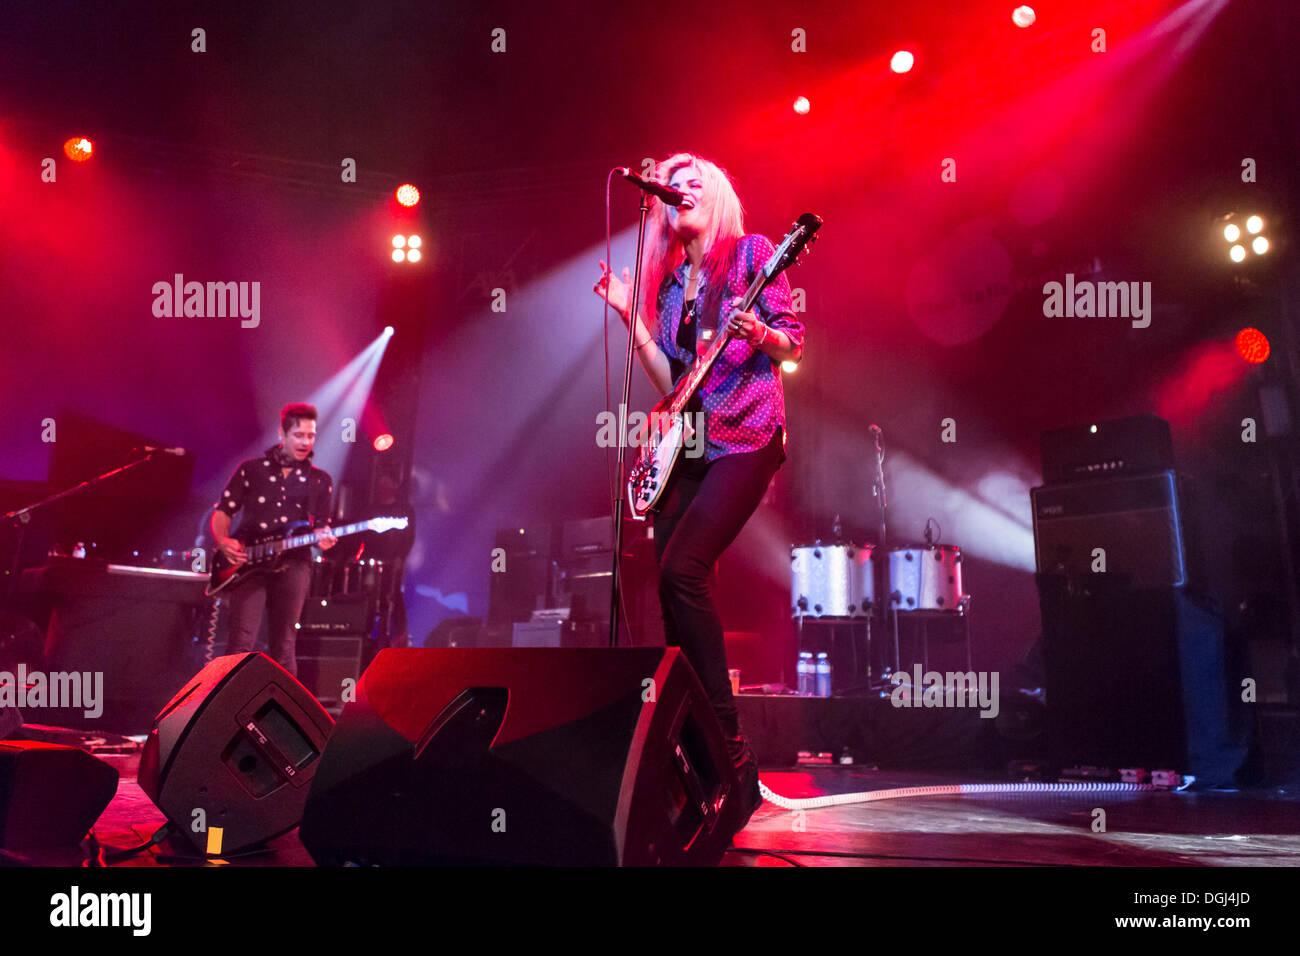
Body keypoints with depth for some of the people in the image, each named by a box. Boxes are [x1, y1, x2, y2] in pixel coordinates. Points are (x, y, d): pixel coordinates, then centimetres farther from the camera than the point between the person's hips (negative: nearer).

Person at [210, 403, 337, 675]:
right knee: (240, 644, -11)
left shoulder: (320, 481, 14)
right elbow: (222, 511, 12)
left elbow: (321, 525, 14)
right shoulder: (251, 469, 11)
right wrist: (224, 542, -6)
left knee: (283, 648, 2)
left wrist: (323, 538, -10)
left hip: (293, 564, 1)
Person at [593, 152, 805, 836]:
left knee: (682, 570, -24)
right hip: (686, 446, 7)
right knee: (673, 586, -1)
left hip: (745, 438, -6)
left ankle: (727, 747, -16)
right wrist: (630, 315, 7)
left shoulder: (752, 252, 4)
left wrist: (757, 332, -21)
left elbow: (794, 345, 0)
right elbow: (669, 381, 14)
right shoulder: (669, 280, 19)